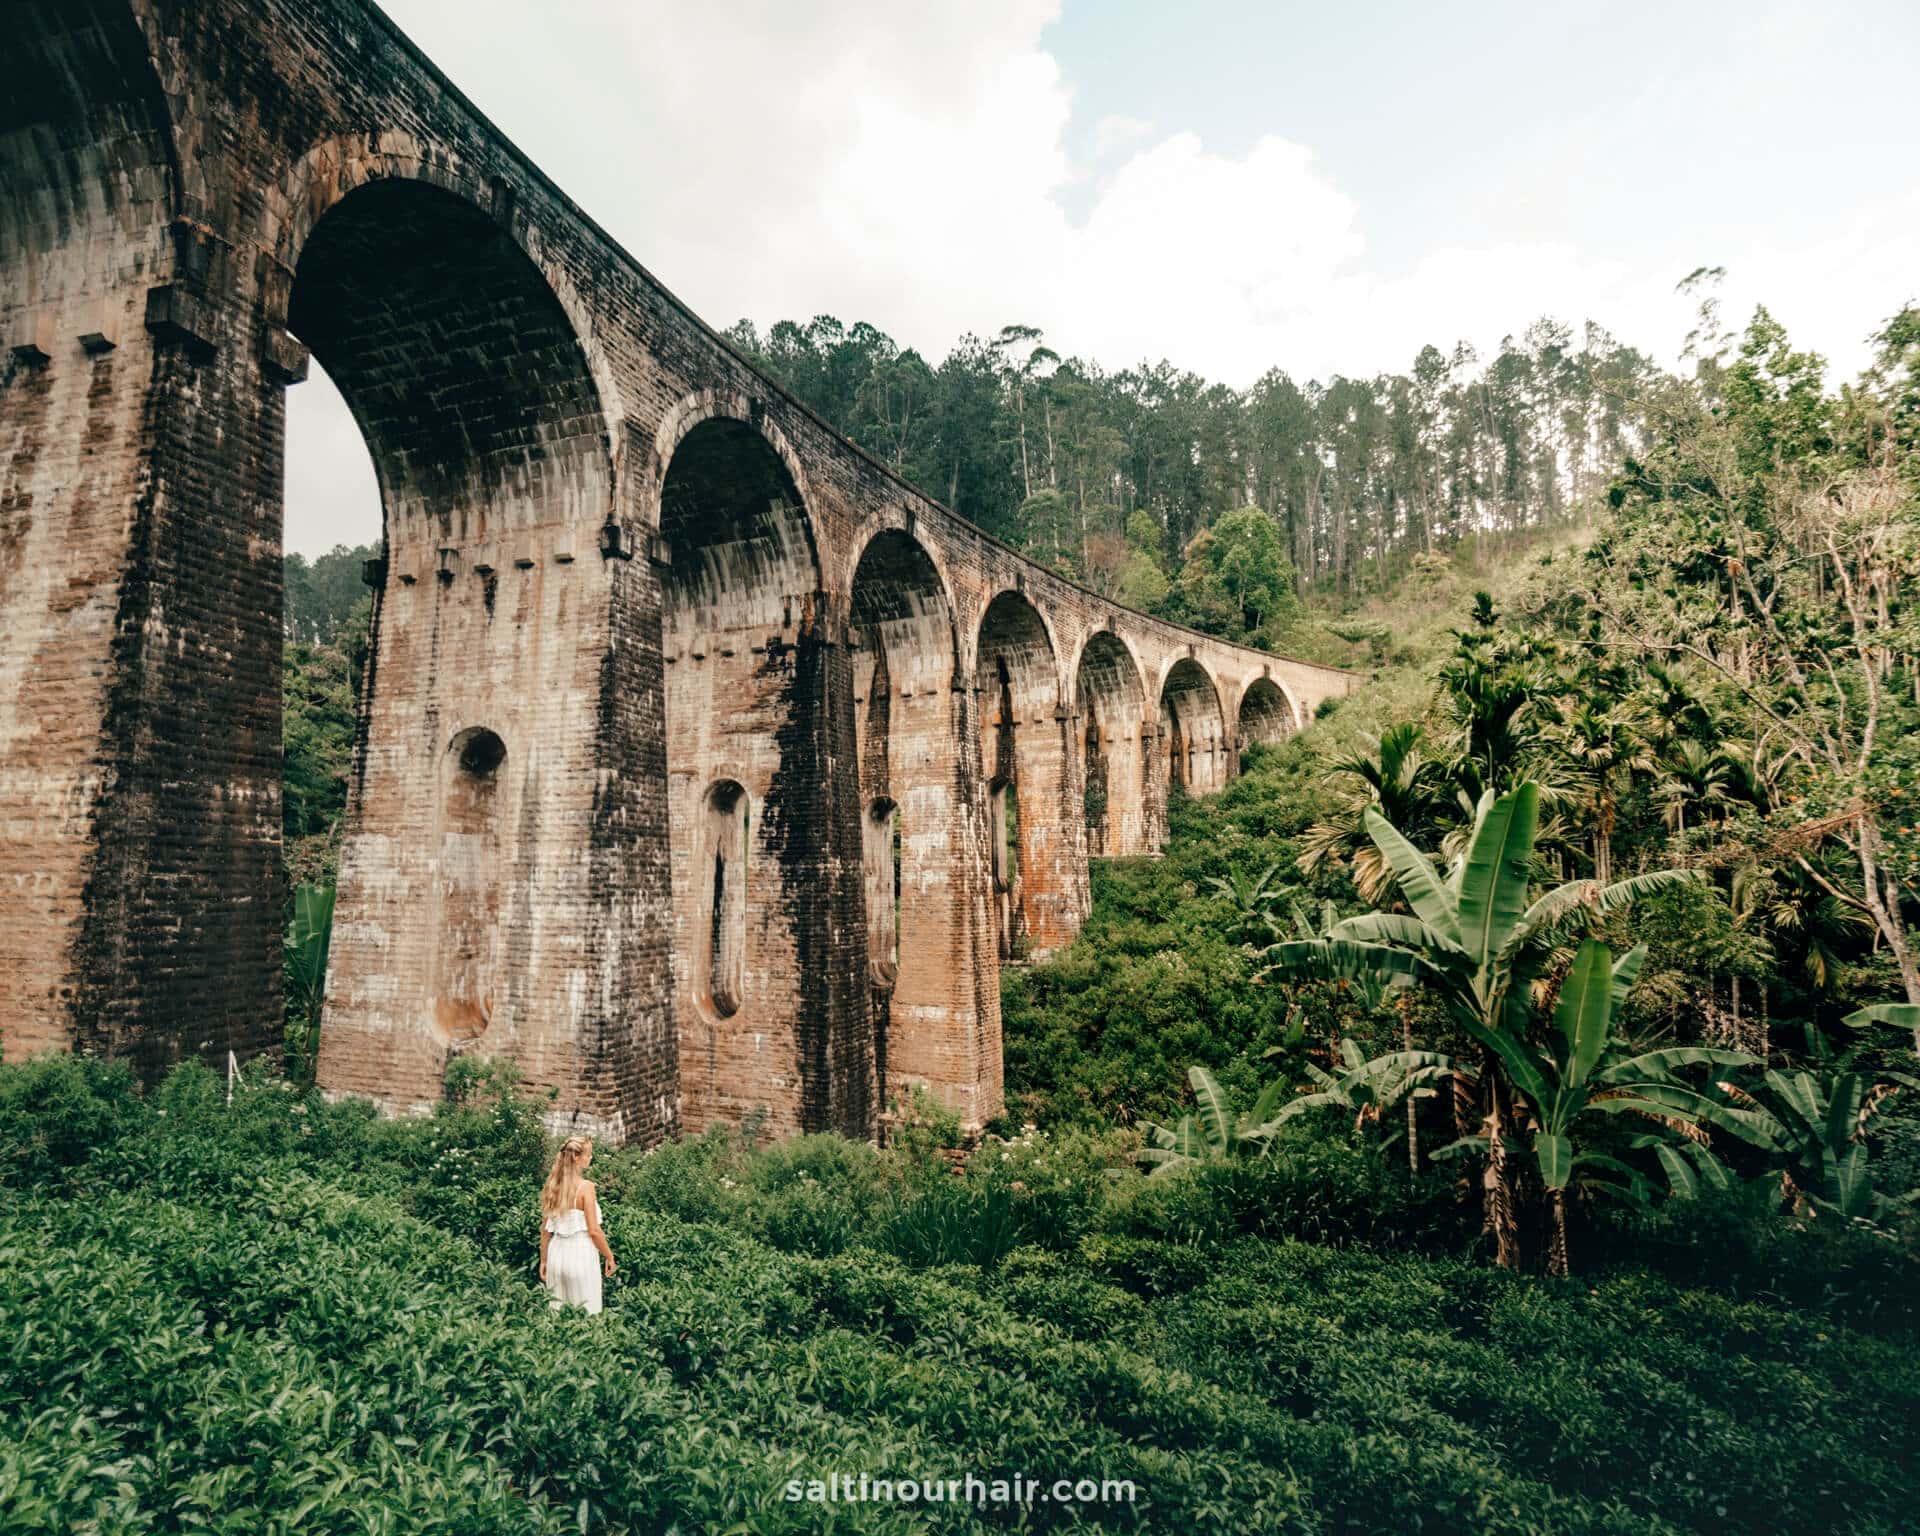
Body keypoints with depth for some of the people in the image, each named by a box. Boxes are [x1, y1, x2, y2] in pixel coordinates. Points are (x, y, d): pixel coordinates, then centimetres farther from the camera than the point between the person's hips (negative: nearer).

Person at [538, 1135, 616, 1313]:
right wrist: (609, 1256, -1)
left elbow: (545, 1229, 9)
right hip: (580, 1254, -6)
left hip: (557, 1252, 6)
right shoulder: (585, 1187, -14)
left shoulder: (552, 1185, 3)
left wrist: (544, 1260, 18)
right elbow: (593, 1231, -14)